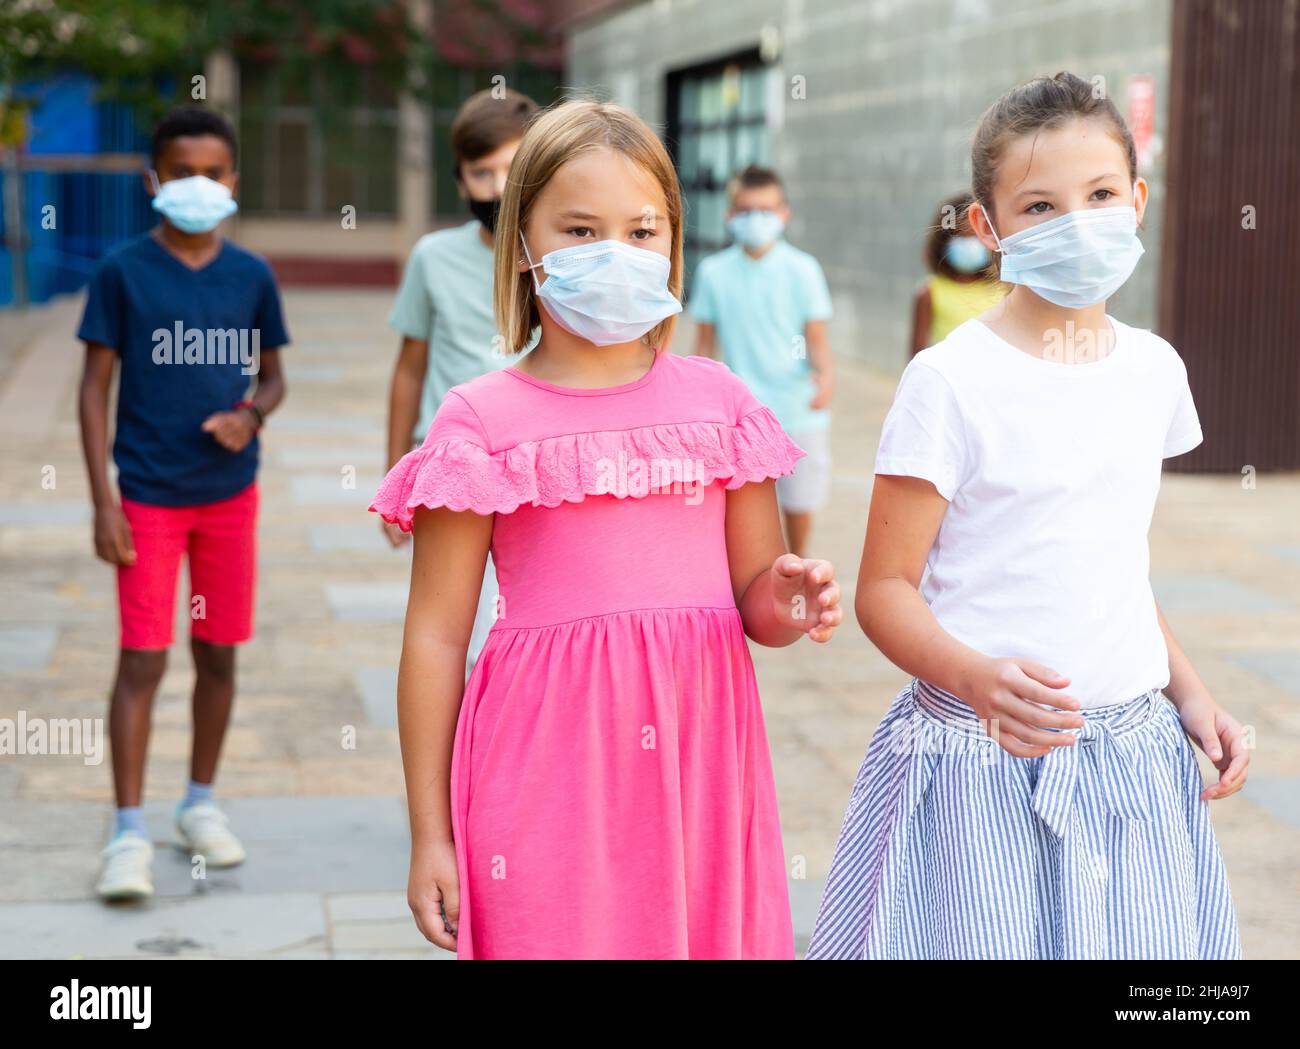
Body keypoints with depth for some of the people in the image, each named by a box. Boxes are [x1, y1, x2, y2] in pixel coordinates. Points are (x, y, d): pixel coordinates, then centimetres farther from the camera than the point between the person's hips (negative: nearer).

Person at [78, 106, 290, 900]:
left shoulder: (252, 277, 2)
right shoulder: (124, 273, -5)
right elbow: (97, 387, -4)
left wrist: (252, 416, -12)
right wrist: (104, 500, -9)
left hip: (230, 494, 3)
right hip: (148, 498, -3)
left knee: (219, 654, 11)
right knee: (143, 660, -5)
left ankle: (201, 803, 27)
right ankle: (130, 833, 1)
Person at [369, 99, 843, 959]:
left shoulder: (720, 402, 7)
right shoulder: (481, 421, -1)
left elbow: (755, 600, 13)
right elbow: (437, 637, 0)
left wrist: (788, 604, -12)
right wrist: (430, 833, 0)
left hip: (697, 756, 3)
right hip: (547, 768, -2)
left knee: (709, 935, 5)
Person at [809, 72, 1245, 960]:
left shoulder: (1153, 368, 7)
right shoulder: (952, 382, -11)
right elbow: (884, 590, -10)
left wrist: (1189, 692, 11)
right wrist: (977, 677, -27)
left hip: (1132, 747, 5)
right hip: (988, 757, -5)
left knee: (1137, 940, 10)